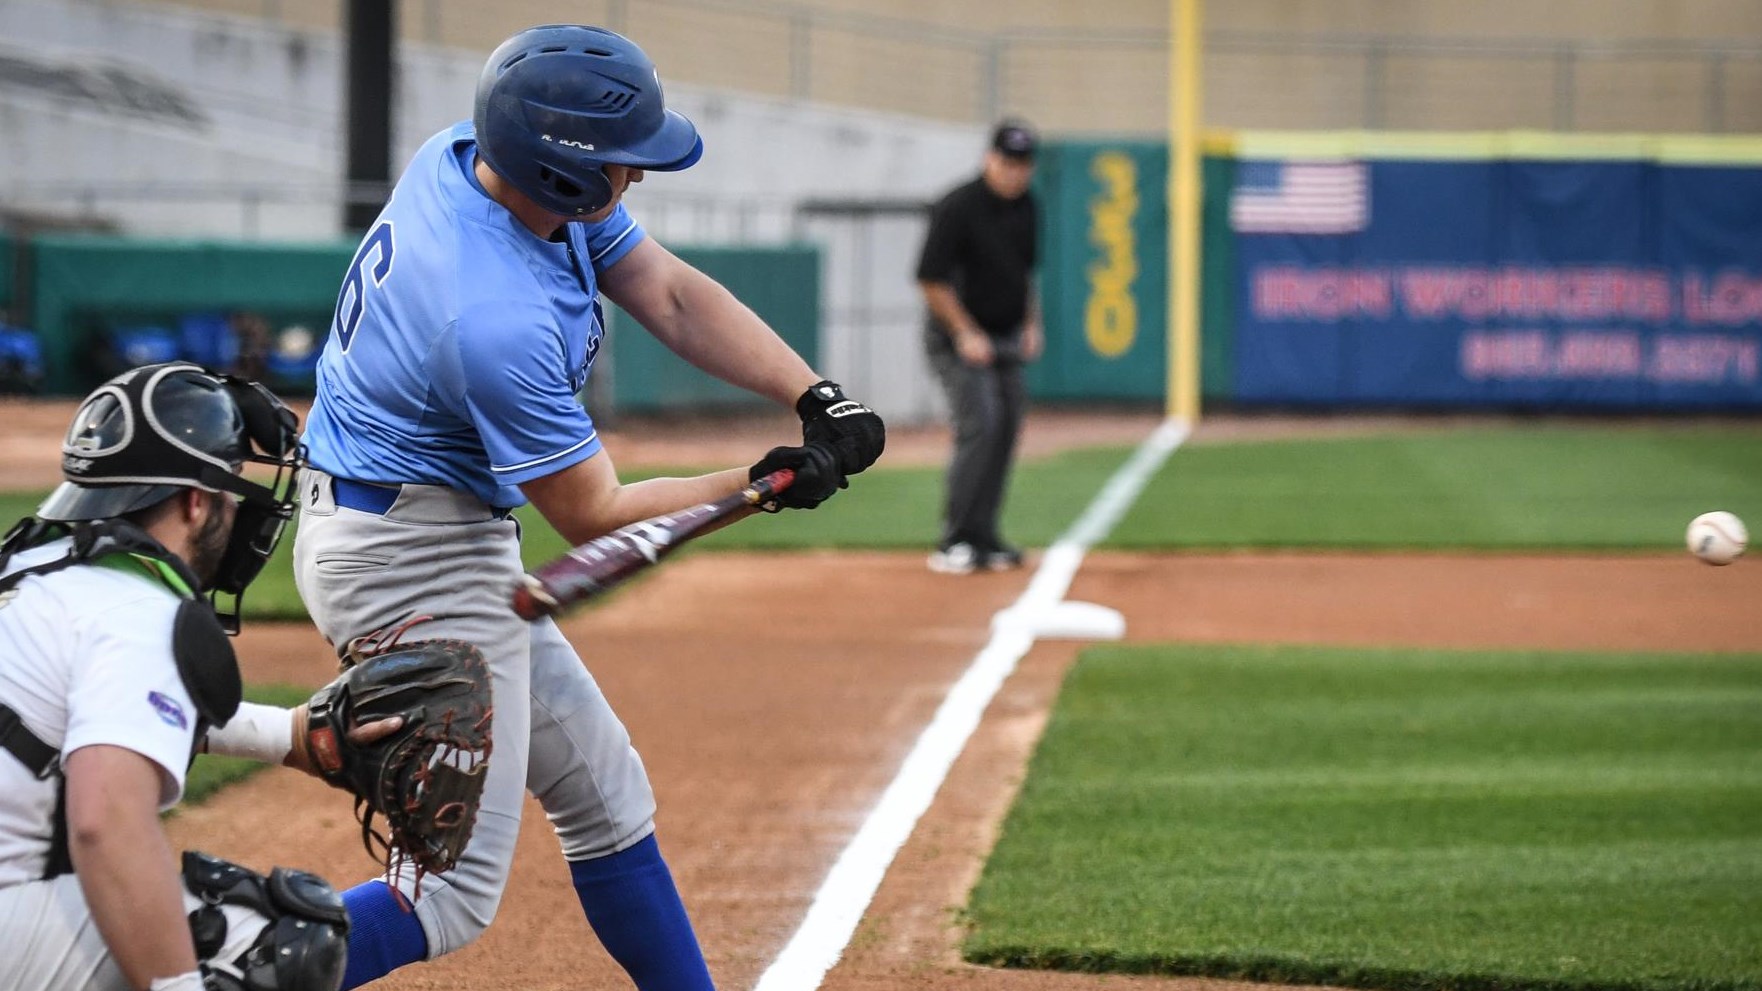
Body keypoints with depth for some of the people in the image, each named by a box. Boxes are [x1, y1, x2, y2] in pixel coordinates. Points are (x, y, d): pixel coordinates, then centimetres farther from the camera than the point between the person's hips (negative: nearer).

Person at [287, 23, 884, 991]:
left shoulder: (465, 156, -5)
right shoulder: (498, 320, -32)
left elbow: (670, 293, 1)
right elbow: (592, 516, -19)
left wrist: (816, 397, -10)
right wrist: (760, 485, -8)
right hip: (410, 557, -10)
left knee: (605, 796, 18)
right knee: (453, 890, -9)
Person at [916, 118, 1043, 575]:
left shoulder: (1026, 207, 6)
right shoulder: (959, 207, -17)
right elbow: (930, 279, -17)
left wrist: (1031, 324, 12)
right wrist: (966, 335, -17)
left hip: (1006, 339, 7)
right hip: (958, 338, -7)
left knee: (1005, 432, 4)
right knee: (980, 426, -17)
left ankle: (982, 538, 11)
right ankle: (956, 541, -13)